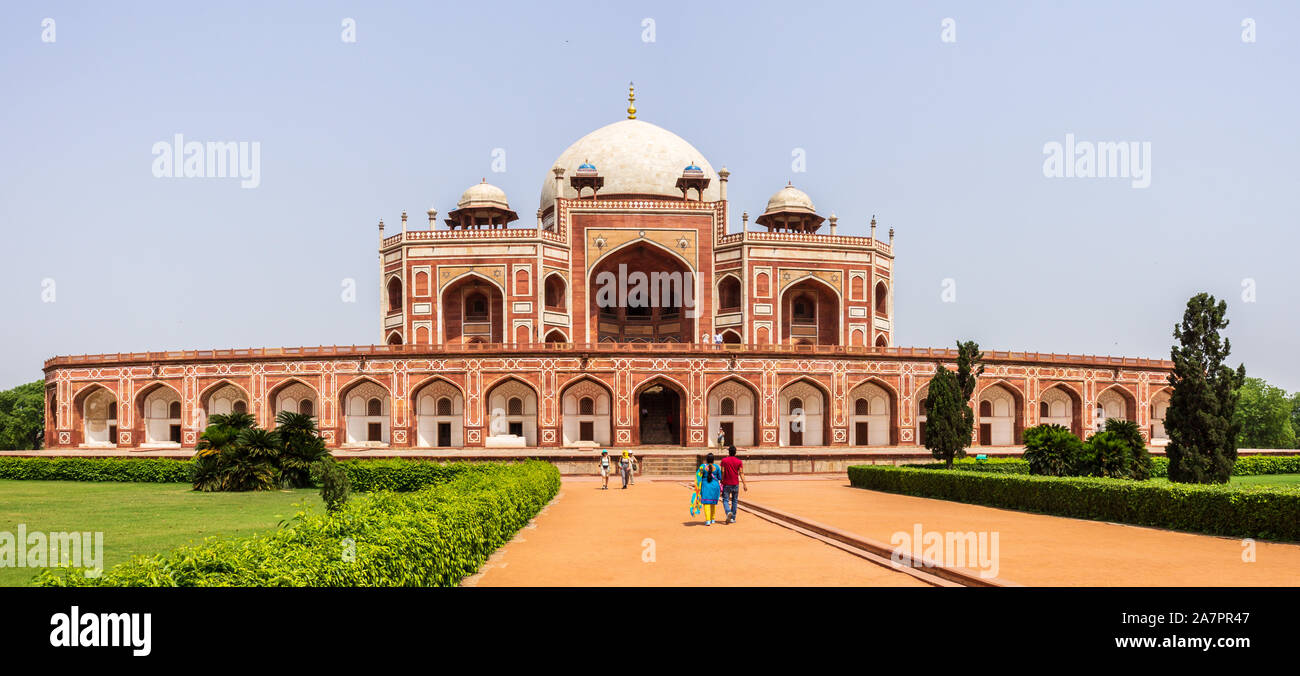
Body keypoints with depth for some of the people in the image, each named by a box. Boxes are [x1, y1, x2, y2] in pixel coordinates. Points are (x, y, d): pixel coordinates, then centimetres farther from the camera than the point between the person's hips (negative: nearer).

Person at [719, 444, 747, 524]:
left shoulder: (724, 460, -5)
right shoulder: (739, 461, -2)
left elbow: (722, 472, -6)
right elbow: (741, 473, -6)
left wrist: (721, 482, 3)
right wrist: (745, 484, -5)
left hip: (726, 484, -2)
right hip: (735, 484, 2)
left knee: (725, 500, 3)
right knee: (734, 501, 12)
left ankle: (728, 512, -25)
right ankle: (732, 518, 13)